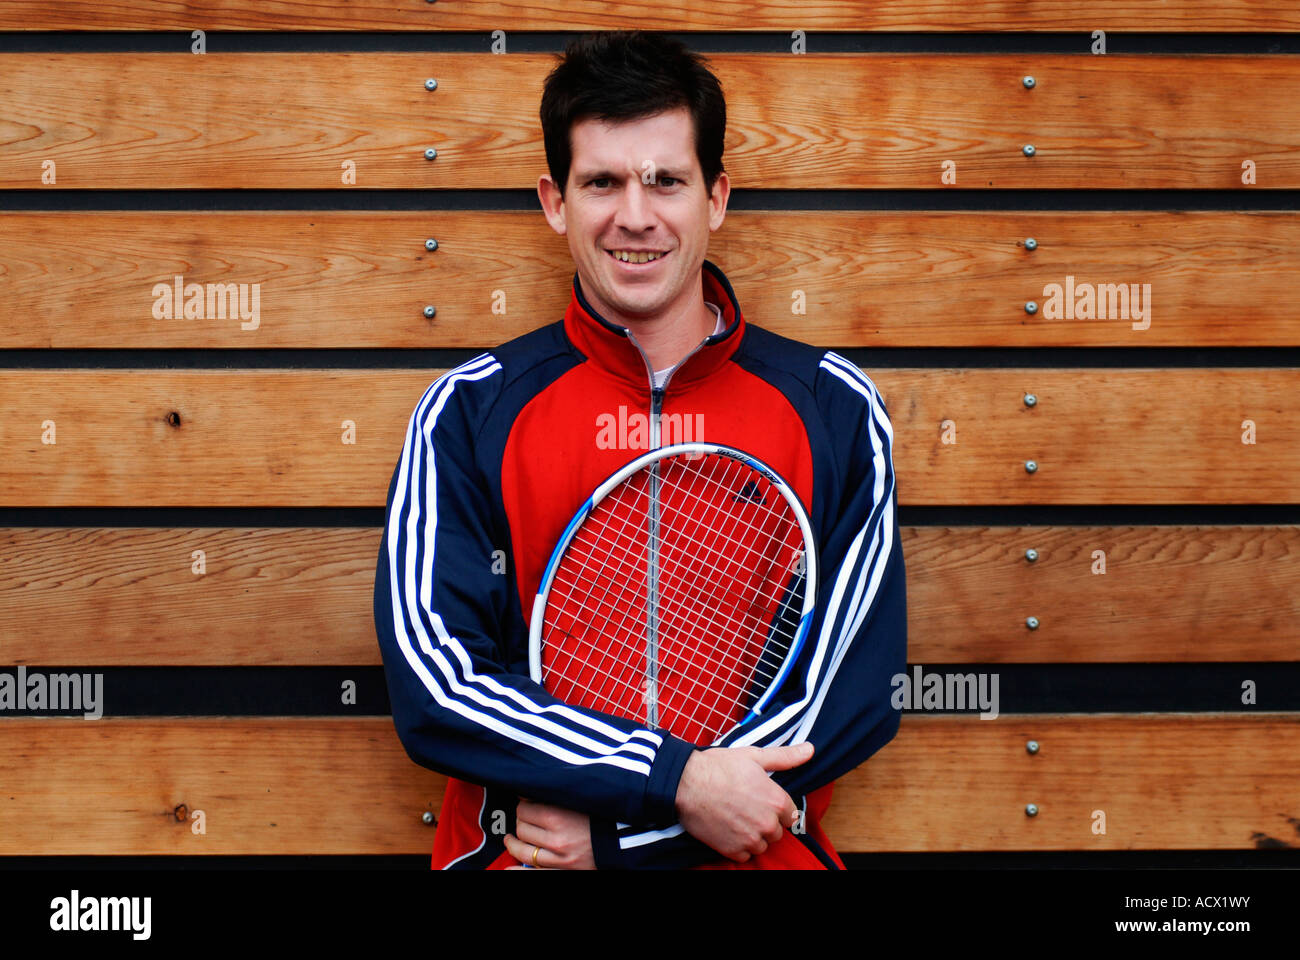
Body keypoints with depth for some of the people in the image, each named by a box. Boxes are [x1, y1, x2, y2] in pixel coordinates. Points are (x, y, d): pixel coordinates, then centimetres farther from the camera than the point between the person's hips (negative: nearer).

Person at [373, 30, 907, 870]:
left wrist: (616, 829, -7)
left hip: (758, 845, 1)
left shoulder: (833, 407, 6)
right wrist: (677, 779, -13)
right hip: (518, 850, 0)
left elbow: (859, 690, 1)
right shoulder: (469, 412, 5)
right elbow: (432, 685, -3)